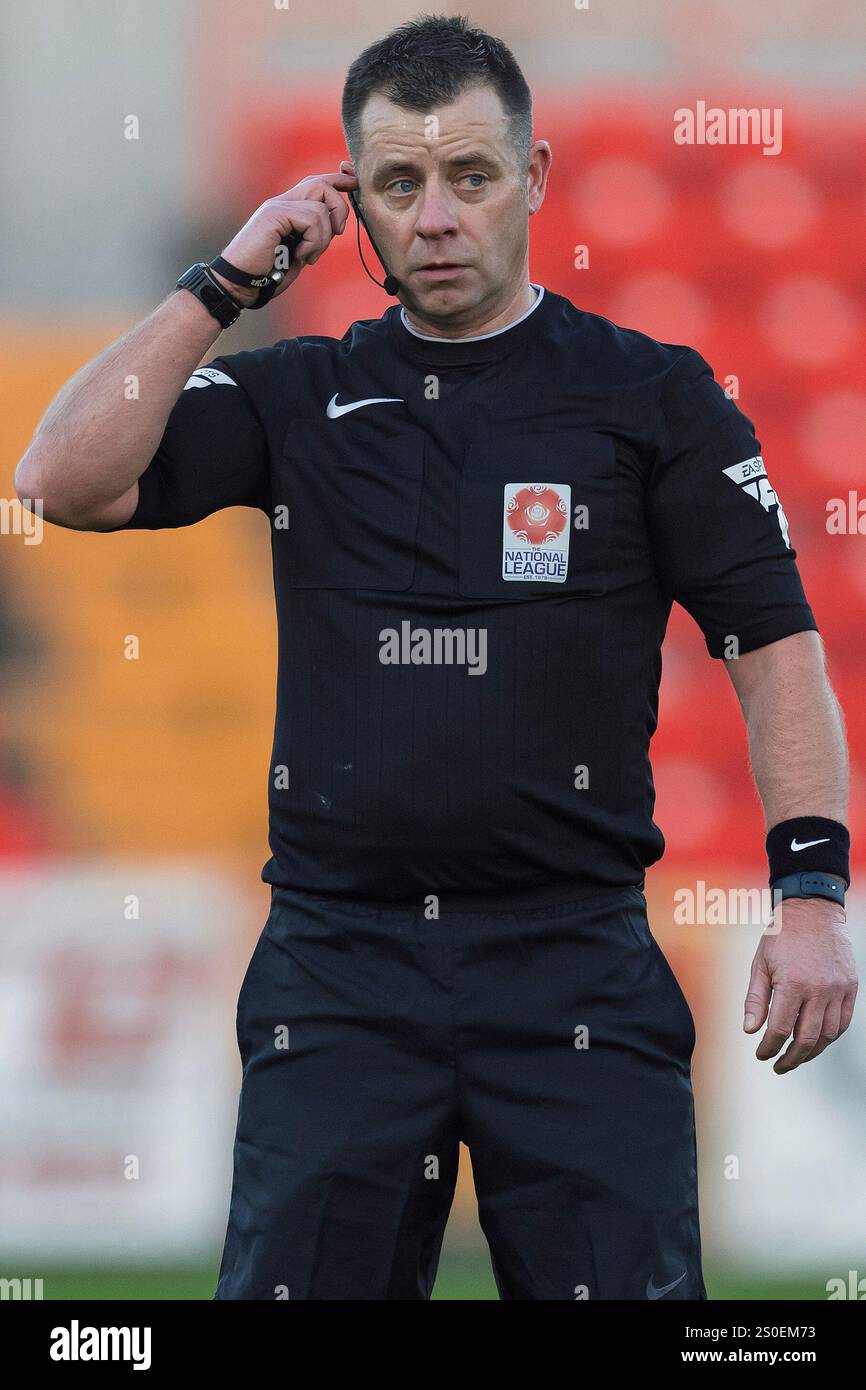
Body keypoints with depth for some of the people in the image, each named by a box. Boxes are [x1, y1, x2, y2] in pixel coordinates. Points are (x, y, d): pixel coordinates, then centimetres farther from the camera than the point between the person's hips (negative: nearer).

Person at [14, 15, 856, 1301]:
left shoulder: (650, 396, 6)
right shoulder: (299, 398, 11)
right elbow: (67, 481, -1)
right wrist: (227, 281, -1)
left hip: (575, 969, -2)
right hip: (339, 968, 2)